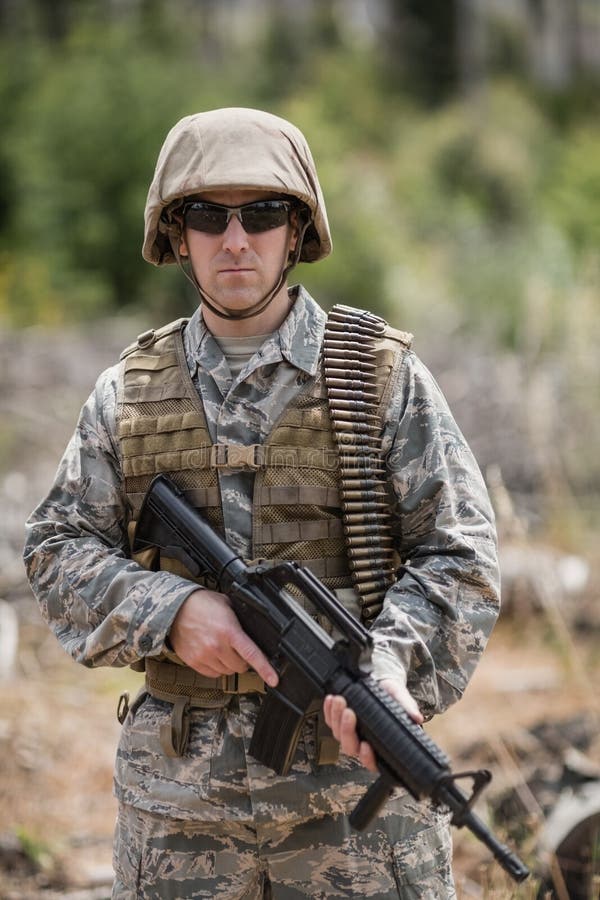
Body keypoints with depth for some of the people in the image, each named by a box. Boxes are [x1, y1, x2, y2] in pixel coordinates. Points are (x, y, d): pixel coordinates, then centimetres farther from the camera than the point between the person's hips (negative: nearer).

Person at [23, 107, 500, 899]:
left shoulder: (385, 379, 2)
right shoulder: (129, 395, 9)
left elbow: (458, 556, -2)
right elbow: (58, 550, 7)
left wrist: (391, 665, -20)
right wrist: (169, 610, -12)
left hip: (354, 775, -2)